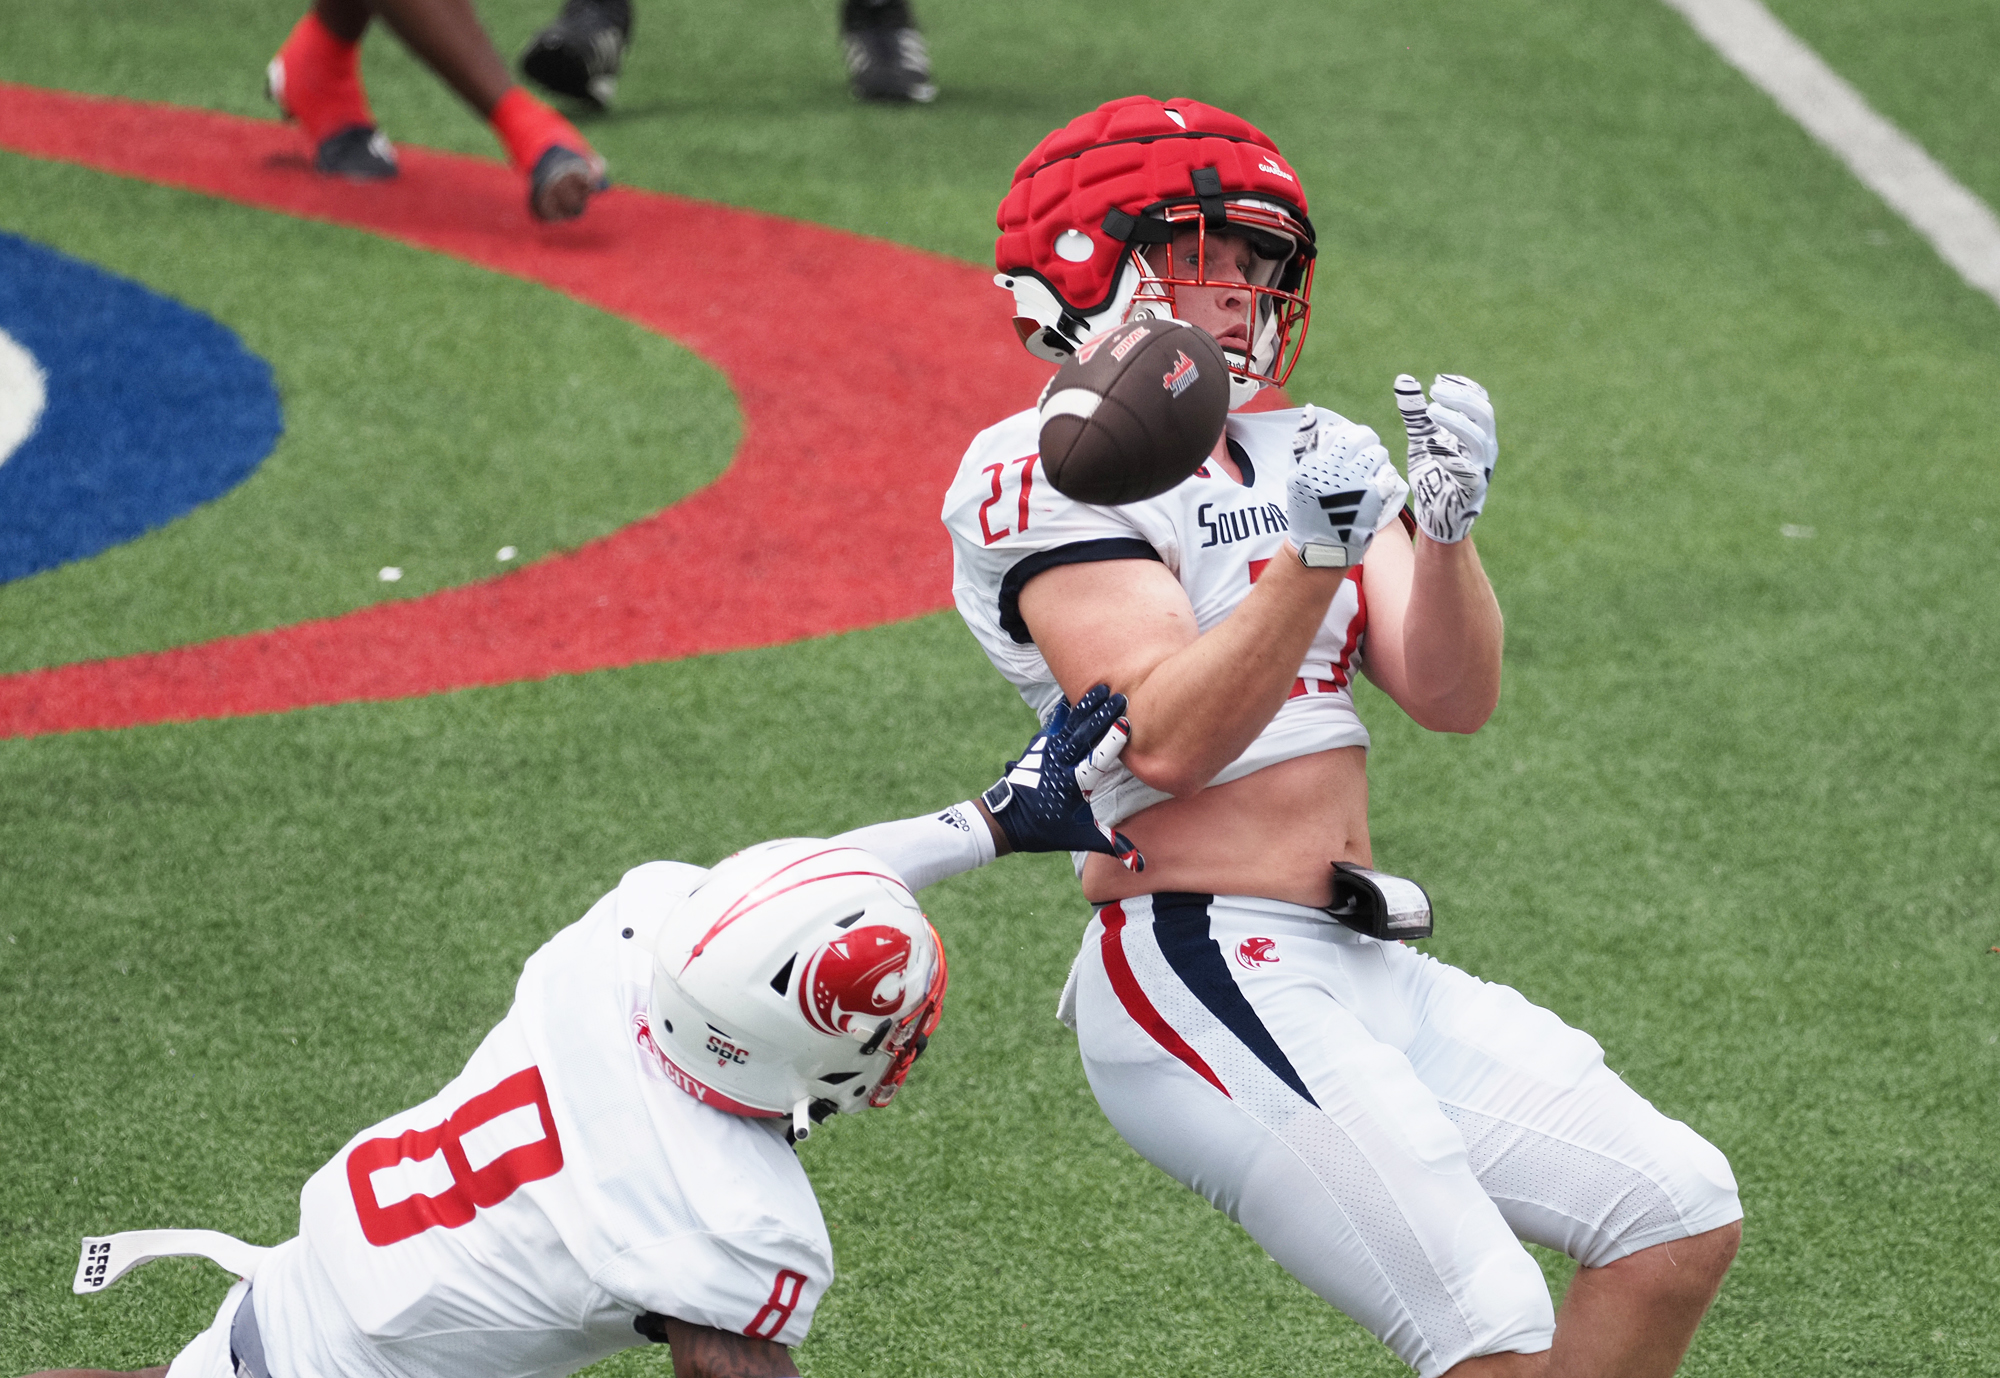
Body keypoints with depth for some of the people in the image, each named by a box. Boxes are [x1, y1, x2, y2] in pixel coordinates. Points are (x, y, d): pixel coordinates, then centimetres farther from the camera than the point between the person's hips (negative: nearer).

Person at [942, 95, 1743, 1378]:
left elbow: (1454, 697, 4)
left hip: (1367, 969, 9)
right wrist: (1314, 555, -31)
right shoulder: (1050, 477, -7)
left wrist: (1444, 523, -13)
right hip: (1200, 975, -9)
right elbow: (1165, 740, -20)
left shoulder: (1311, 454, 16)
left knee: (1683, 1221, 4)